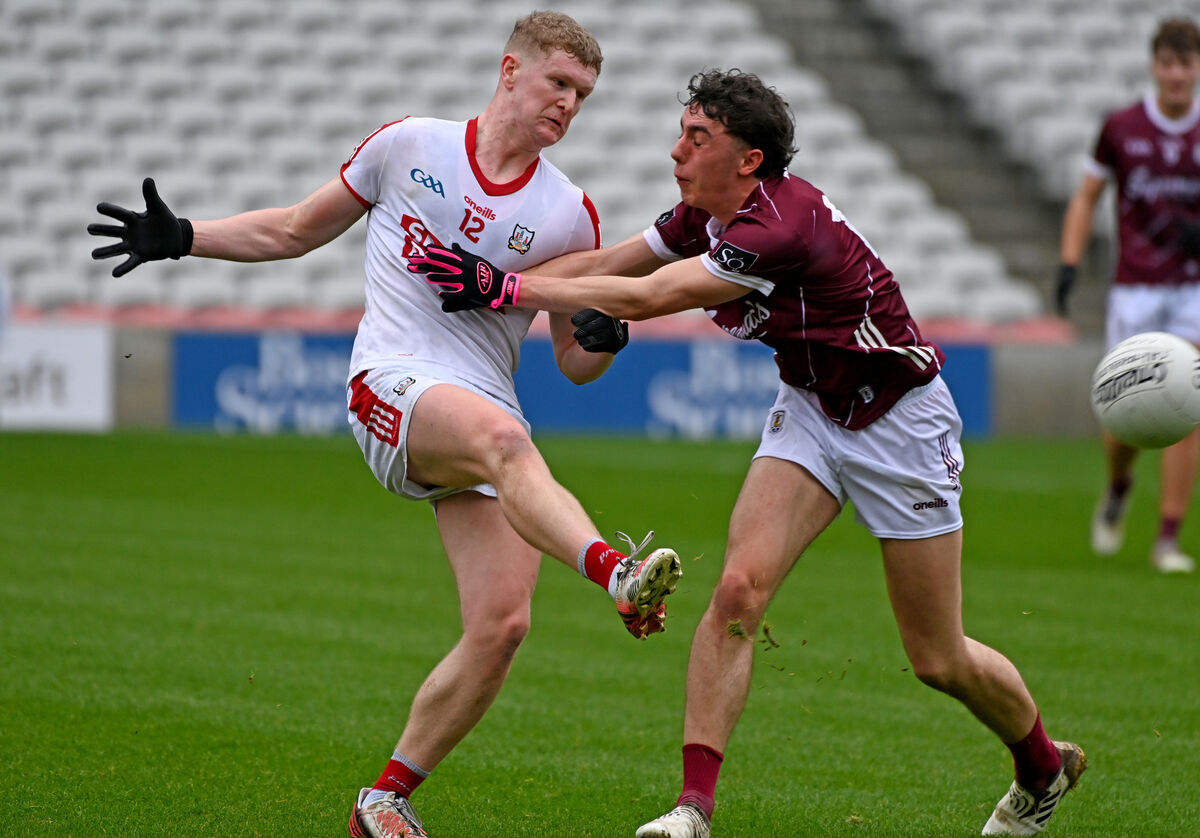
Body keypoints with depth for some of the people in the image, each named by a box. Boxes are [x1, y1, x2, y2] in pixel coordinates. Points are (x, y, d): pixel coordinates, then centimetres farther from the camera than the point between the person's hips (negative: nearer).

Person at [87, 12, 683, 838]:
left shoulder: (569, 214, 11)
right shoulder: (409, 145, 9)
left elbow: (573, 359, 16)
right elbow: (299, 228, 22)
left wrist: (601, 342, -7)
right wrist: (181, 238, 15)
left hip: (490, 412, 3)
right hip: (395, 385, -3)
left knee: (502, 626, -13)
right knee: (503, 439, -38)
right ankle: (618, 574, -63)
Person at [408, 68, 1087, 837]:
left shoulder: (782, 228, -33)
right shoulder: (706, 214, -7)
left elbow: (647, 298, -34)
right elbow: (604, 264, -1)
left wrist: (505, 288, -33)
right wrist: (483, 285, -15)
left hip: (900, 421, -7)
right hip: (809, 407, 7)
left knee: (940, 661, 3)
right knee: (740, 588, -15)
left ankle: (1044, 767, 32)